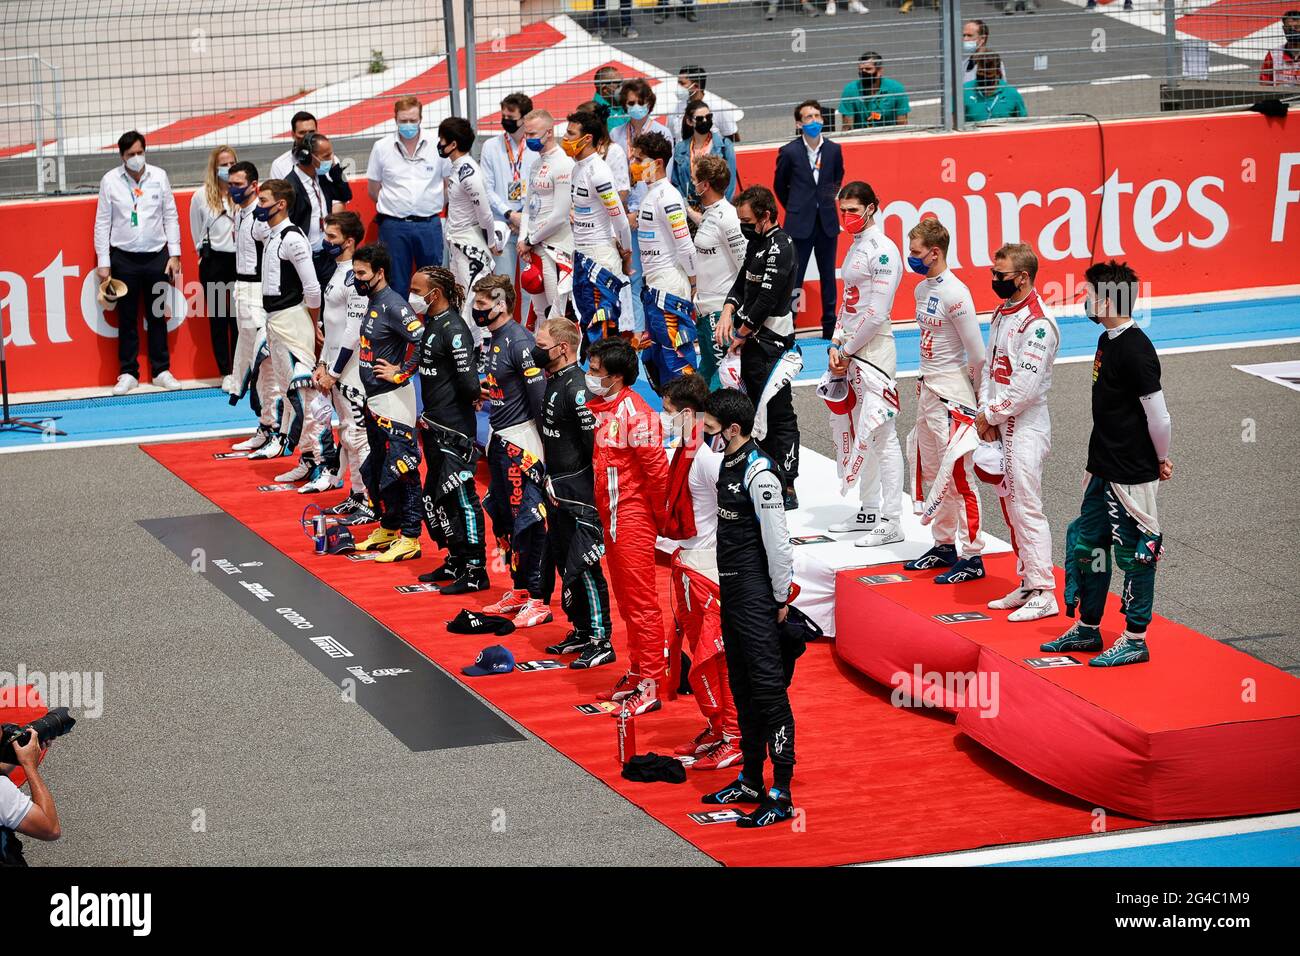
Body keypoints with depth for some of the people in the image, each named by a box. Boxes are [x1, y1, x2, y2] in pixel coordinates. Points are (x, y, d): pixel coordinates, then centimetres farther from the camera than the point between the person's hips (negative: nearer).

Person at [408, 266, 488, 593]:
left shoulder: (454, 329, -19)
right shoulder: (432, 323, 11)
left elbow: (468, 383, -23)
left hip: (455, 430, -10)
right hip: (435, 427, 10)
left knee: (461, 497, -4)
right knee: (435, 497, 17)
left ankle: (475, 572, 2)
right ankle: (455, 562, 28)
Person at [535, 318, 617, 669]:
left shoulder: (577, 389, -21)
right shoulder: (552, 382, 10)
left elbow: (595, 442, -23)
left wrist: (585, 489, -17)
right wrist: (549, 479, 18)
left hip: (578, 493, -10)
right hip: (558, 490, 10)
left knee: (583, 566, -7)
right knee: (564, 561, 17)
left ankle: (601, 643, -2)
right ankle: (581, 631, 29)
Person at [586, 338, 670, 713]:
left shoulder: (635, 413, -19)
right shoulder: (599, 407, 8)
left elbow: (657, 468, -19)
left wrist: (660, 515, -11)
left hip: (633, 517, -9)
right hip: (611, 517, 9)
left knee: (641, 601, -5)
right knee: (626, 600, 17)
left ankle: (651, 686, -2)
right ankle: (637, 672, 27)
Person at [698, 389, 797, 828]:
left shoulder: (760, 473, -18)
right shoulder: (728, 465, 12)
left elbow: (777, 538, -18)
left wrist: (782, 596, -13)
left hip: (756, 594, -10)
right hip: (731, 590, 10)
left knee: (767, 685, -10)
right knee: (742, 688, 16)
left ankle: (782, 795, -10)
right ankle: (750, 781, 25)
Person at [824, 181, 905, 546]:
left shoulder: (883, 250, -14)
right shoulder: (855, 247, 15)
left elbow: (877, 314, -17)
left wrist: (847, 351, -10)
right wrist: (836, 345, 7)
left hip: (874, 348, -10)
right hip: (850, 351, 10)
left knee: (881, 435, -8)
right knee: (858, 431, 14)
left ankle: (891, 523, -7)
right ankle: (868, 511, 24)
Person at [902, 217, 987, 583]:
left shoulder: (955, 294, -18)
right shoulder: (922, 289, 10)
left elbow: (977, 354, -16)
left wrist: (973, 392, -5)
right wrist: (925, 380, 15)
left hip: (953, 393, -10)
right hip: (928, 389, 10)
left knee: (957, 473, -7)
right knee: (930, 471, 16)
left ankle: (972, 557, -2)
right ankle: (944, 546, 27)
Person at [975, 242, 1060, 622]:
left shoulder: (1038, 323, -18)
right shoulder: (1002, 313, 12)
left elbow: (1024, 387, -21)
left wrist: (990, 415, -10)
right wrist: (985, 413, 4)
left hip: (1026, 426, -10)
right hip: (999, 424, 10)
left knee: (1027, 508, -10)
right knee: (1010, 506, 14)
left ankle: (1044, 594, -7)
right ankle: (1027, 584, 22)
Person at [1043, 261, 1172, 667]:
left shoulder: (1136, 351, -21)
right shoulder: (1107, 340, 9)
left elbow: (1158, 414, -21)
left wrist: (1161, 460, -8)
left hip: (1132, 475, -10)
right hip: (1104, 469, 10)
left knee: (1135, 552, 1)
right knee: (1088, 543, 17)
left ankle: (1135, 639, 11)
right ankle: (1087, 628, 30)